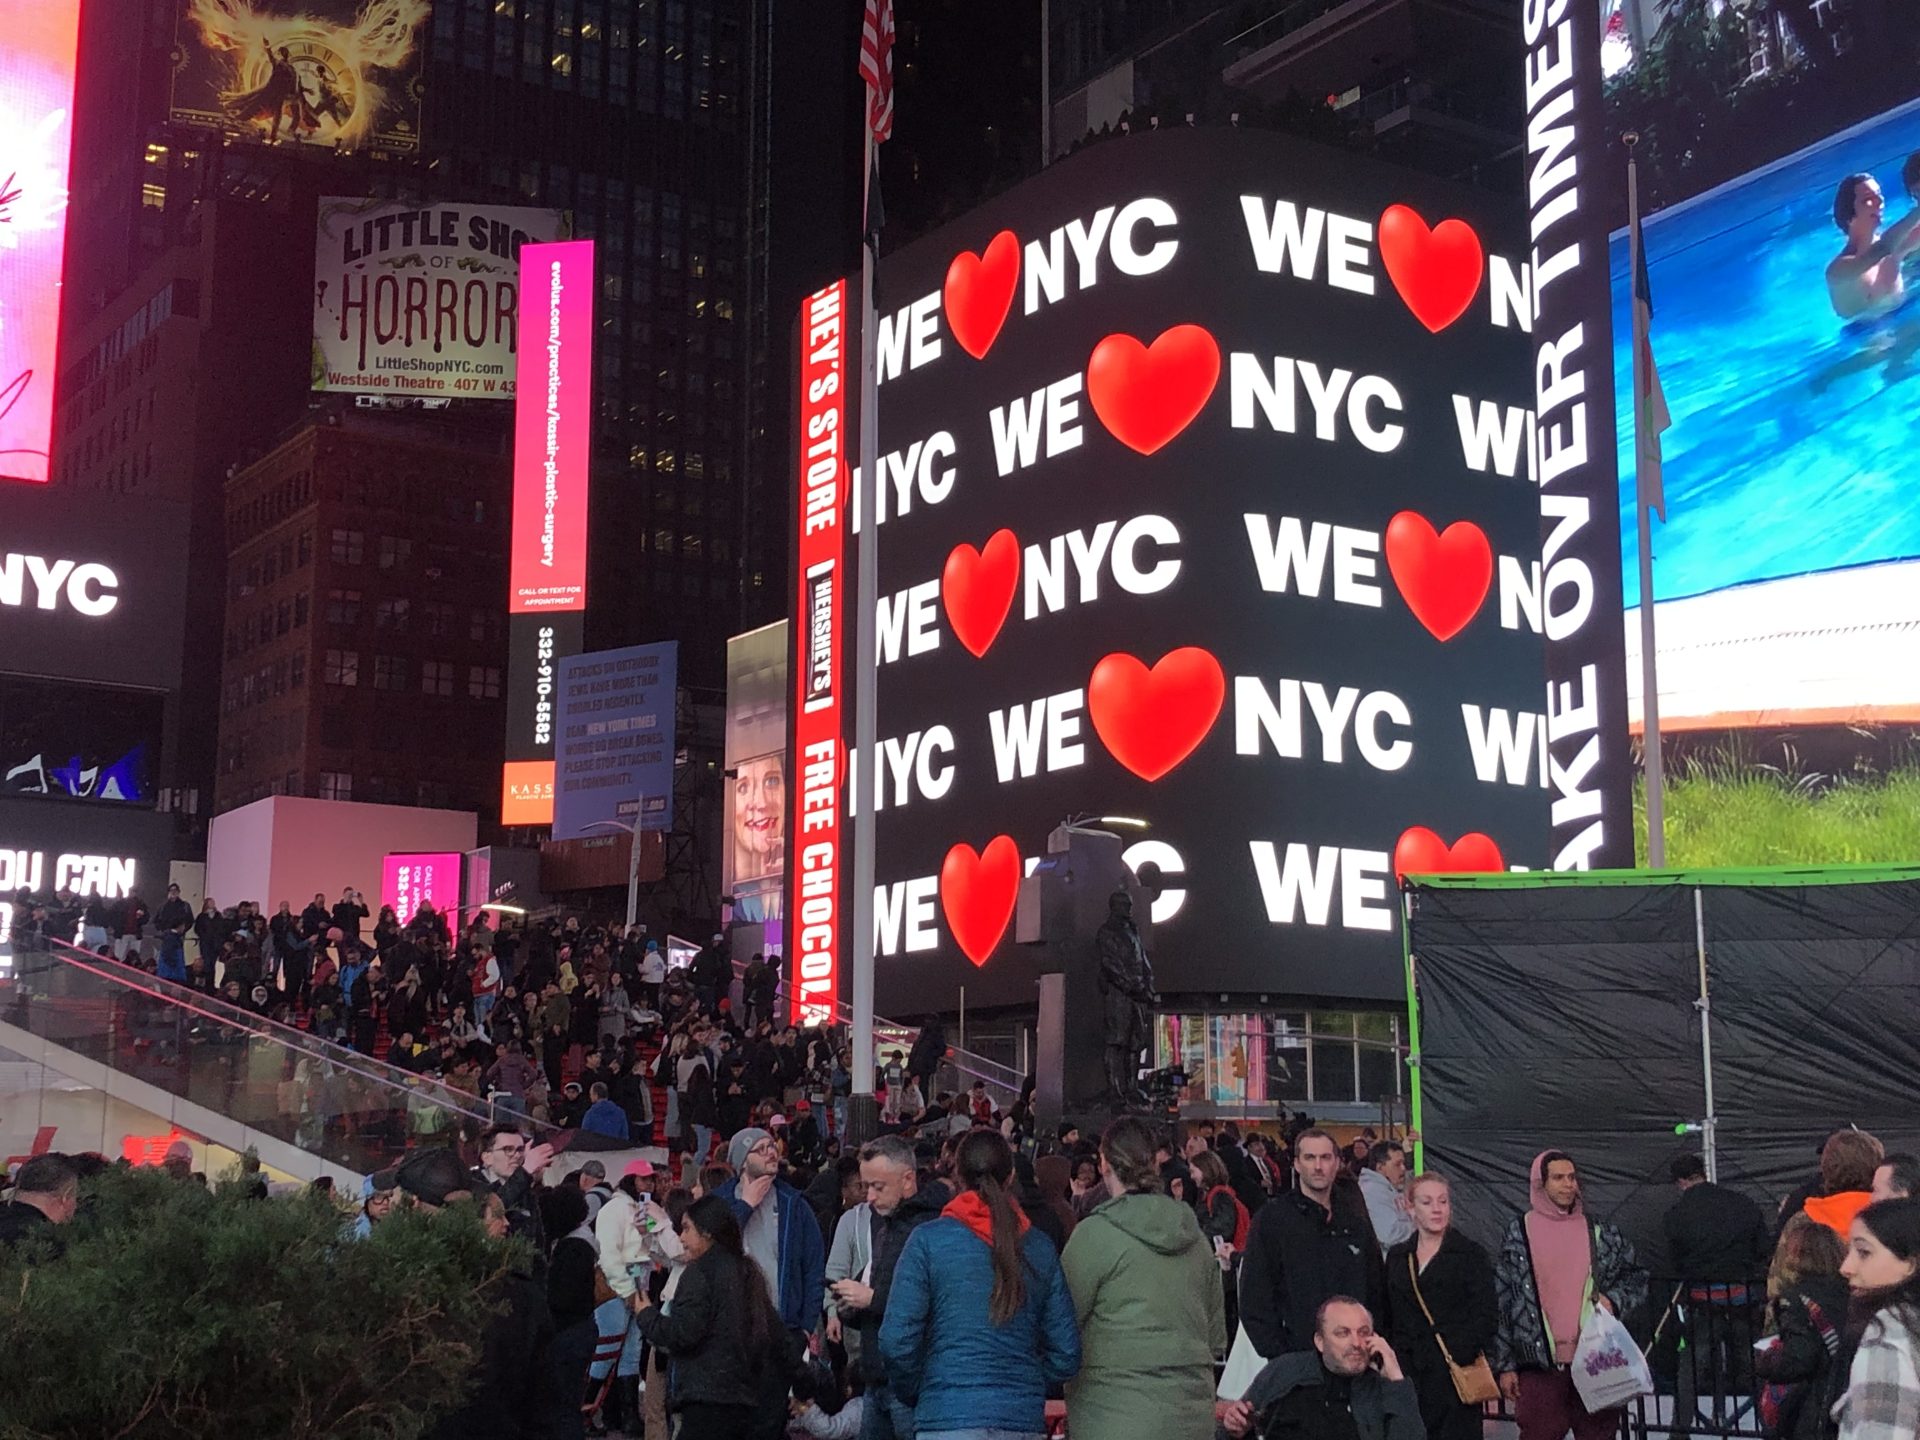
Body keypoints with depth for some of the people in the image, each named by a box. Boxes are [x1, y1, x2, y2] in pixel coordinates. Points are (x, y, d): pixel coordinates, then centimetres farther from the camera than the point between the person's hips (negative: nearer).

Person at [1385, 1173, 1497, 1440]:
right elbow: (1387, 1318, 15)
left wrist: (1462, 1354, -13)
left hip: (1454, 1375, -3)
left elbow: (1487, 1317, -2)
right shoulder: (1397, 1256, 15)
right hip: (1406, 1376, 3)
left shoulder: (1470, 1255, 4)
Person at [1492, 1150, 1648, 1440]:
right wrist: (1504, 1365, 0)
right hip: (1539, 1364, -2)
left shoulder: (1599, 1232, 8)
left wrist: (1613, 1300, -4)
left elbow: (1636, 1277, 17)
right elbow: (1501, 1304, 4)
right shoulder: (1518, 1235, 3)